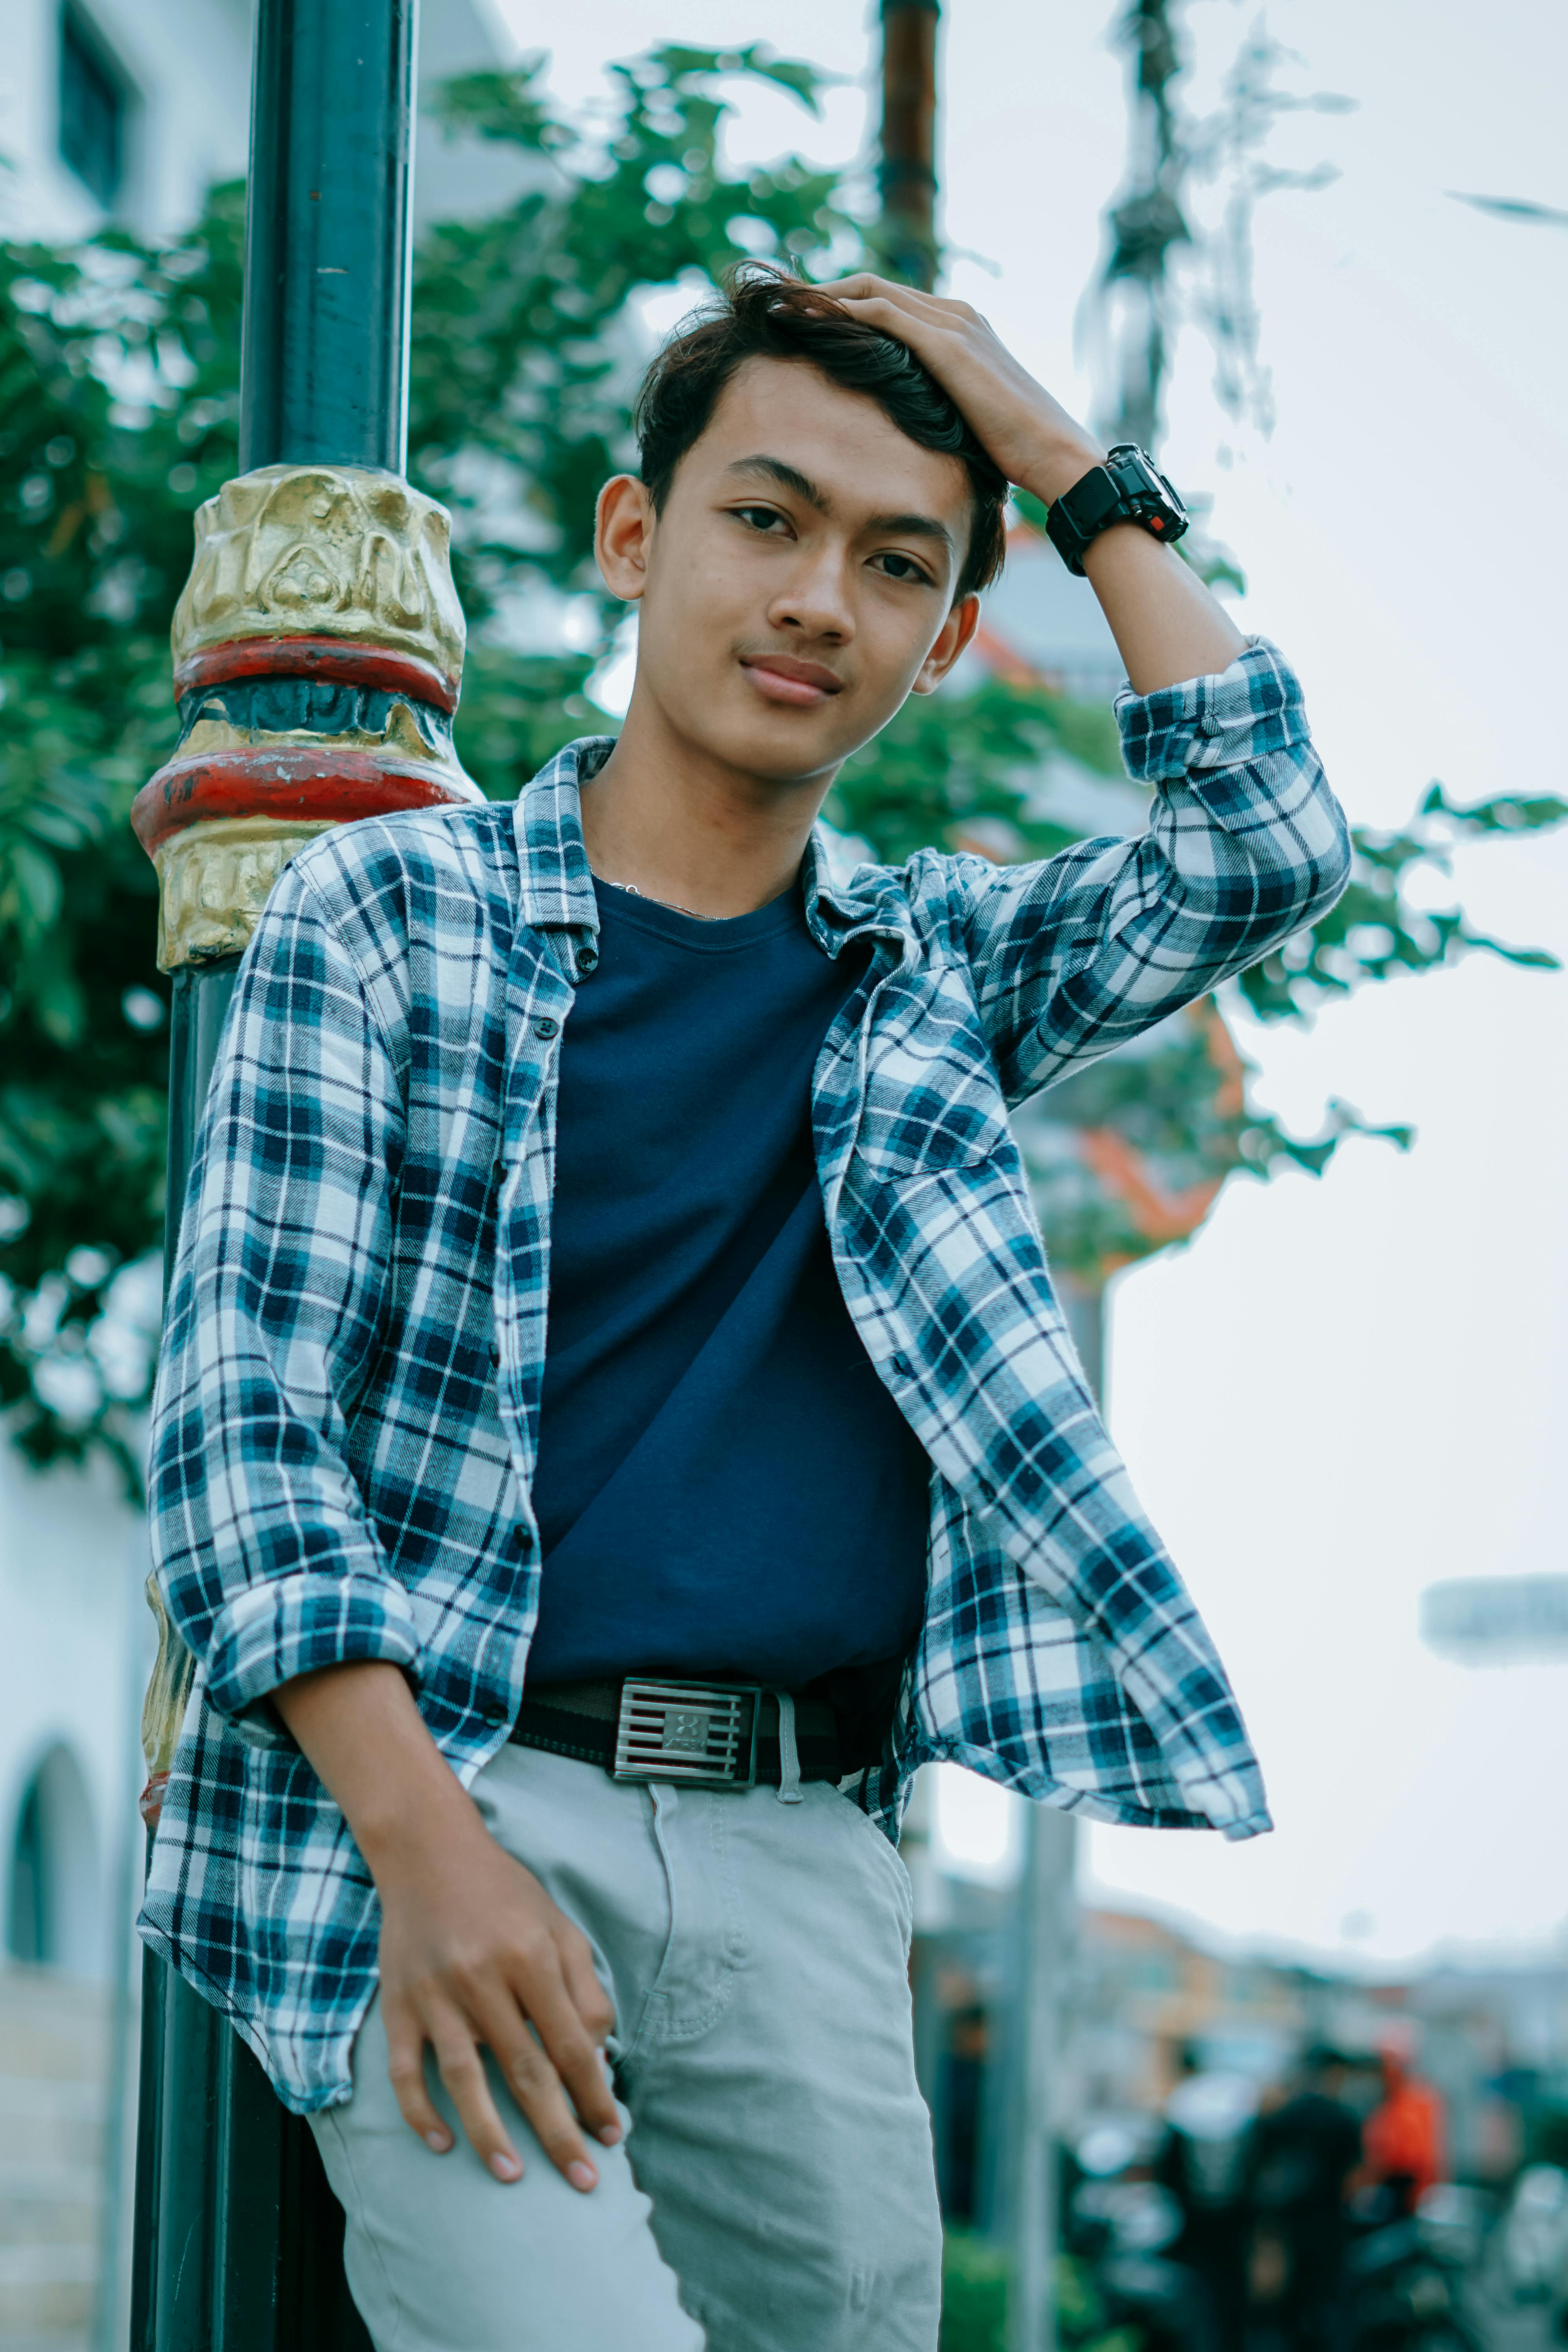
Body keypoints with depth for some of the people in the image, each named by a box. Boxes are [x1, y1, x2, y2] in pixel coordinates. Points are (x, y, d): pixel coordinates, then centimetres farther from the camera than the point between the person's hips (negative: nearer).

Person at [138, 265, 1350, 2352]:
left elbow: (1264, 848, 4)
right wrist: (423, 1843, -16)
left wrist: (1072, 466, 7)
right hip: (443, 1797, -4)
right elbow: (237, 1407, -3)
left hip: (805, 1857, 5)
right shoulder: (386, 911, 4)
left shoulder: (938, 970, 18)